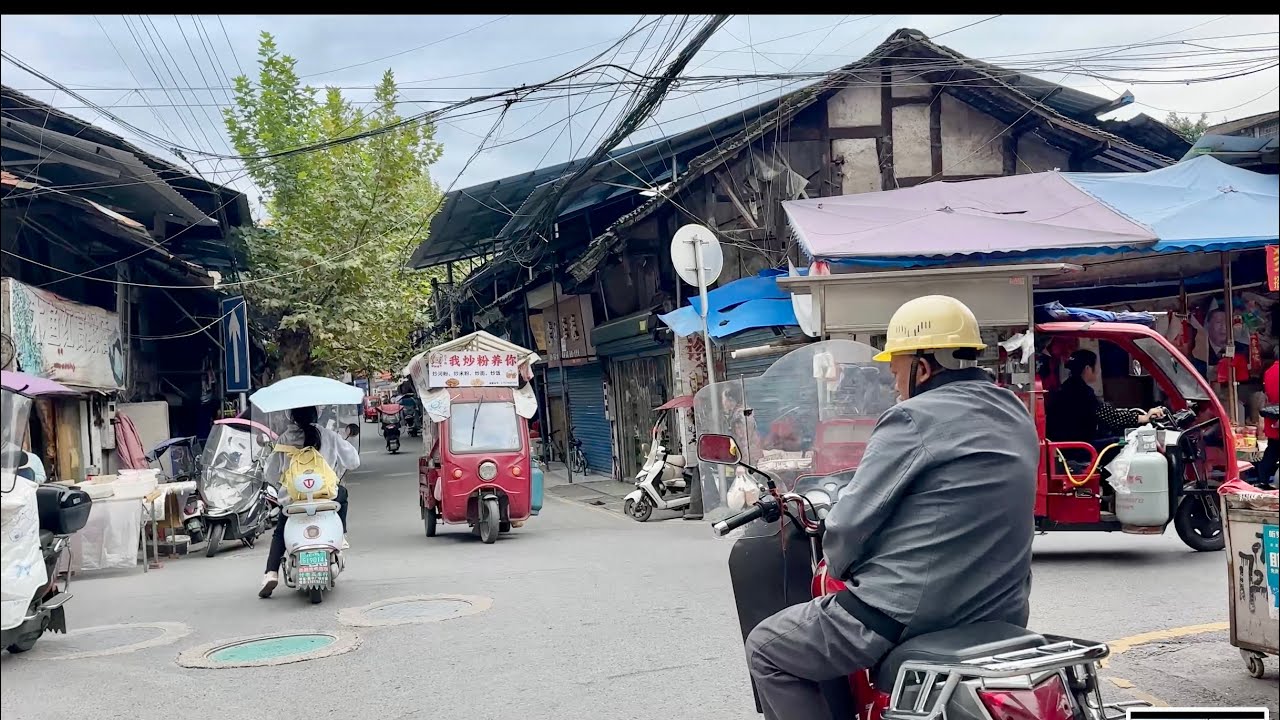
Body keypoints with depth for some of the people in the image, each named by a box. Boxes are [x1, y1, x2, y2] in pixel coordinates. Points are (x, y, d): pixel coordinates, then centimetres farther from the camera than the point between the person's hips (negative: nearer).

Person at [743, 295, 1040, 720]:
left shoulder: (915, 418, -14)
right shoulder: (1017, 419, 12)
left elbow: (851, 521, -13)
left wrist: (838, 566, 6)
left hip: (910, 616, -9)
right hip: (999, 616, 9)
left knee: (766, 649, 8)